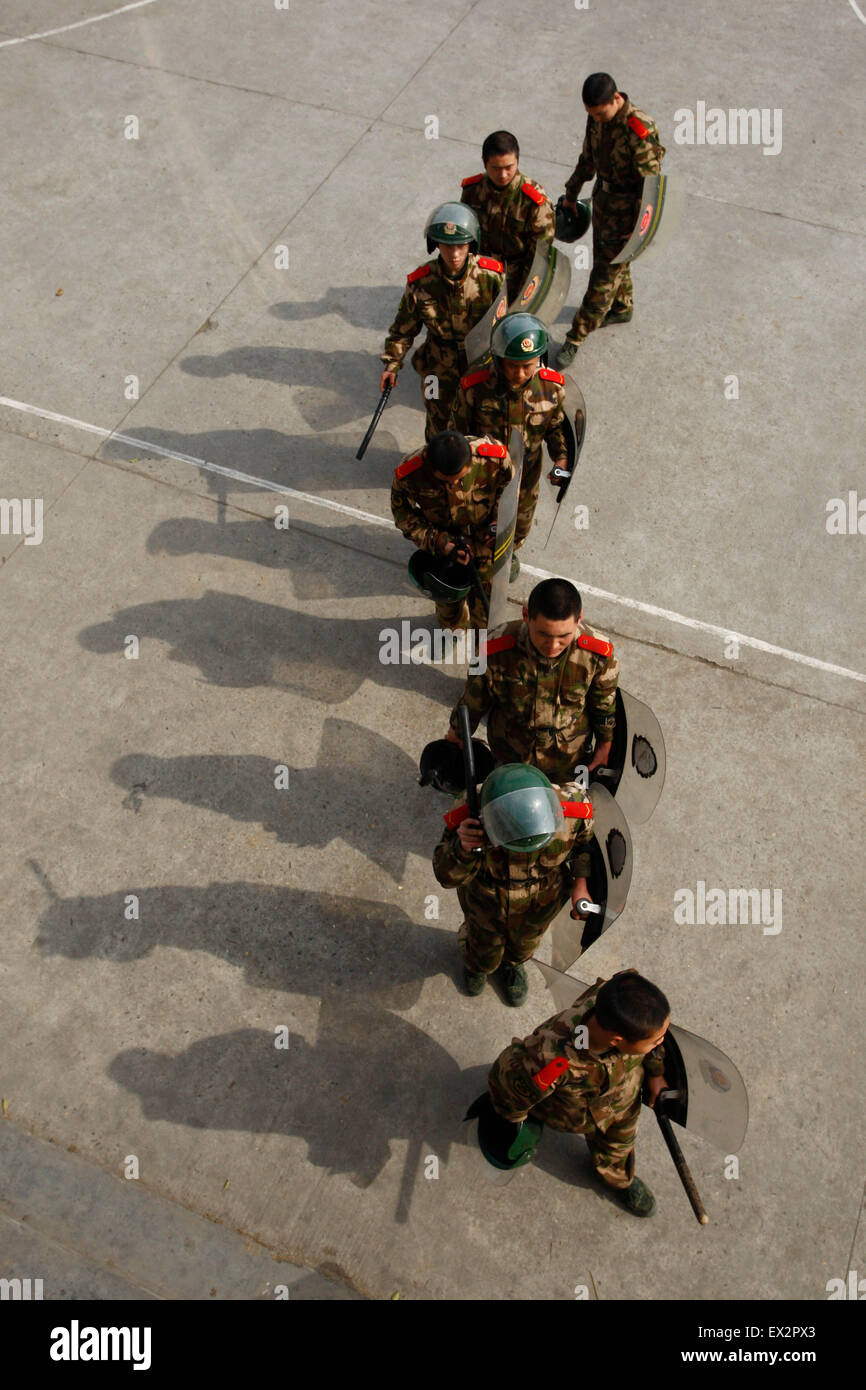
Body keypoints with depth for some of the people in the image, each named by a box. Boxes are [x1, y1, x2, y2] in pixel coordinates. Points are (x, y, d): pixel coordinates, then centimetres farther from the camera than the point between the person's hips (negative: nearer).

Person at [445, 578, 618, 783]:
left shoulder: (597, 653, -30)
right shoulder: (496, 652, -33)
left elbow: (605, 703, -9)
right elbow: (474, 700, -12)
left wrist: (604, 746, 4)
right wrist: (456, 735, 4)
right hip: (510, 757, 0)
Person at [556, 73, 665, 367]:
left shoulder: (640, 131, -29)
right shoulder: (597, 117, -6)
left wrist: (641, 229, -24)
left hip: (627, 207, -8)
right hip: (603, 197, 8)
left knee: (604, 274, -3)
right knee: (606, 256, 25)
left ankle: (576, 337, 5)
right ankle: (622, 307, 49)